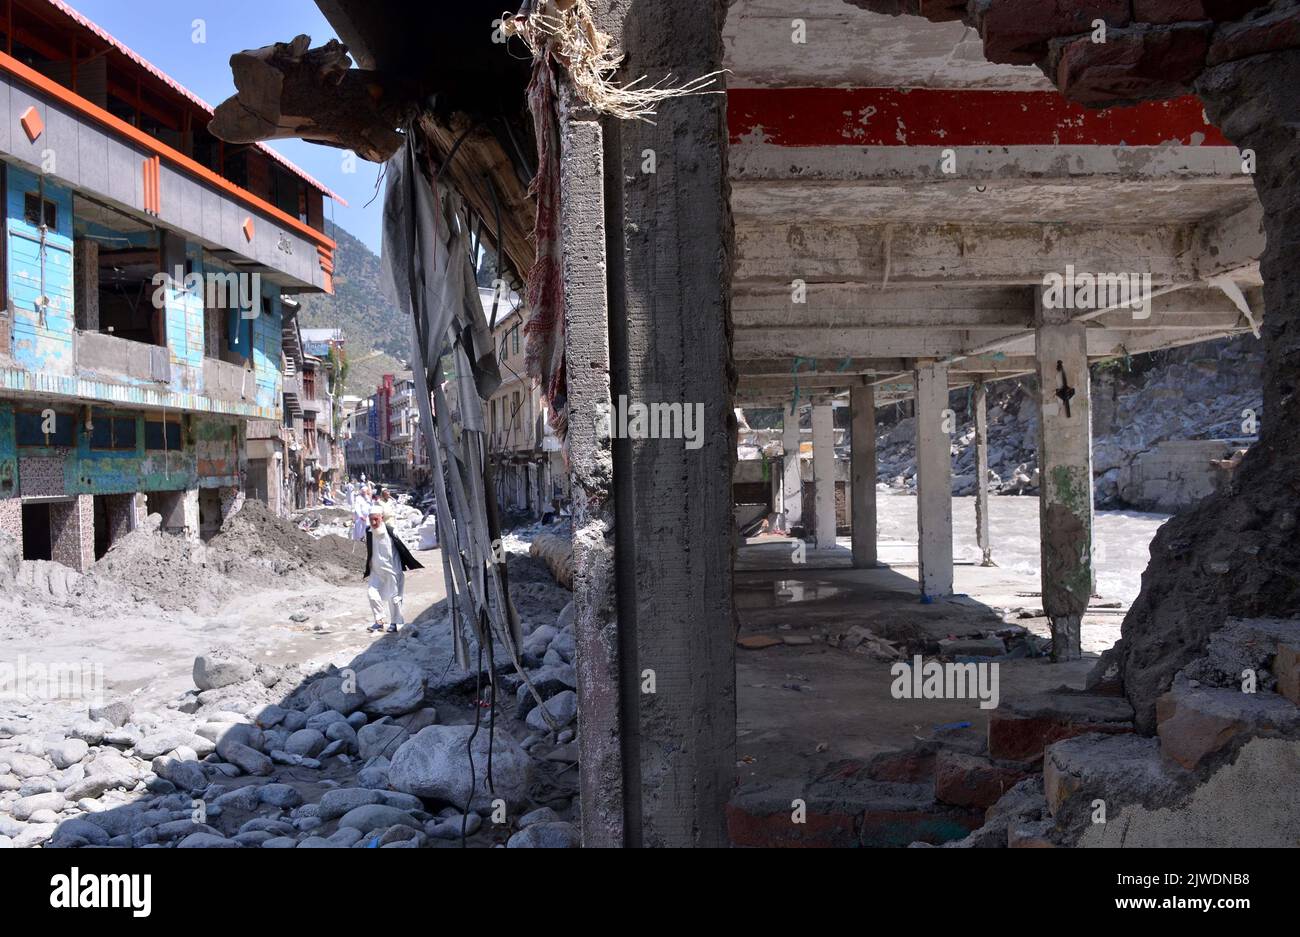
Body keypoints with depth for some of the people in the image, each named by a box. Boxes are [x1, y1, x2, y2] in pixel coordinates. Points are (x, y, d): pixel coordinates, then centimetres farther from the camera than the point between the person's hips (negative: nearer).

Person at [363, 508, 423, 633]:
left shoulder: (389, 531, -13)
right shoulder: (369, 533, 0)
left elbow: (402, 548, -6)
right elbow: (369, 553, 13)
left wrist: (413, 564, -3)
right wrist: (367, 571, 18)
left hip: (392, 569, -4)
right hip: (376, 571, 4)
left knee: (393, 596, 0)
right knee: (371, 592, -6)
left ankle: (395, 623, 13)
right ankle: (379, 620, 4)